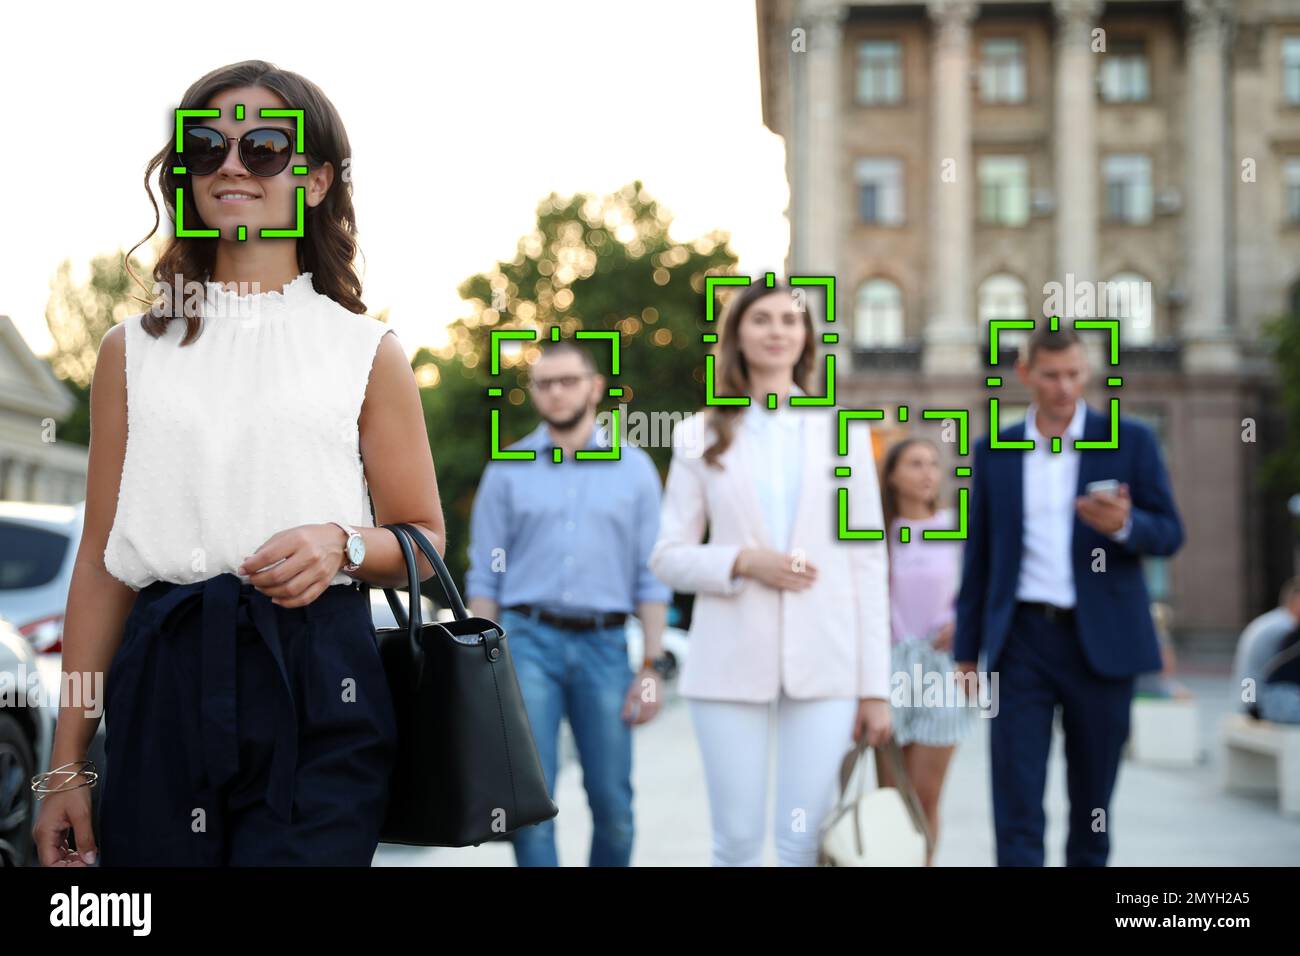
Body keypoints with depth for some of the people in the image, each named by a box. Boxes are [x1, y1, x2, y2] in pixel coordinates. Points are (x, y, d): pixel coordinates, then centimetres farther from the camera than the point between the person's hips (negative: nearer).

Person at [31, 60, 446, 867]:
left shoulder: (365, 351, 8)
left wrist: (343, 545, -13)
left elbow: (427, 541, 10)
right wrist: (67, 764, 5)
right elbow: (102, 562, 9)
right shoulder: (134, 349, 12)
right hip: (165, 685, 2)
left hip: (318, 688, -1)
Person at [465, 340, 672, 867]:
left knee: (612, 803, 1)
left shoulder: (634, 467, 9)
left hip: (604, 645, 1)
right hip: (530, 642, 0)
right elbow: (485, 576, 8)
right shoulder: (507, 470, 8)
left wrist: (652, 666, -1)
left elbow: (651, 576, 6)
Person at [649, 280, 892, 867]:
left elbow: (867, 559, 7)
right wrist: (743, 562, -13)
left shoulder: (843, 431, 9)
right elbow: (668, 557, 7)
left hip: (824, 661, 0)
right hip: (732, 662, 0)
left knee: (806, 843, -2)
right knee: (737, 841, 3)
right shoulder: (700, 437, 7)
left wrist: (875, 686, 2)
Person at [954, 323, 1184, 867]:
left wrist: (1124, 525, -21)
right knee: (1016, 794, -7)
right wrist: (966, 649, 9)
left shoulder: (1130, 441, 3)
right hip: (1022, 638, 1)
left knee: (1092, 793, 8)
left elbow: (1169, 533, 2)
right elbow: (979, 557, 11)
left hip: (1101, 641, 0)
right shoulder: (993, 451, 8)